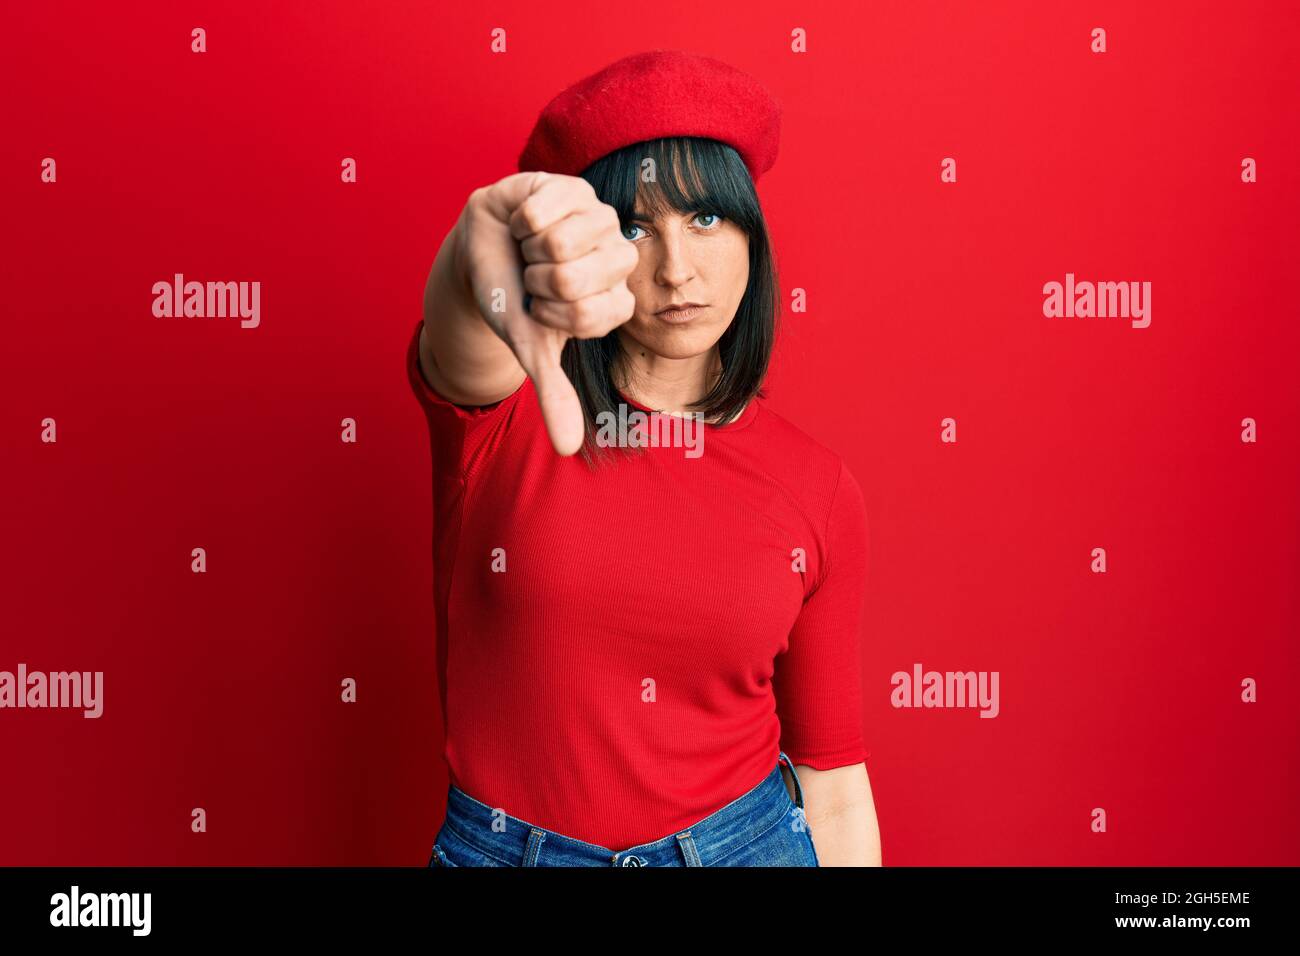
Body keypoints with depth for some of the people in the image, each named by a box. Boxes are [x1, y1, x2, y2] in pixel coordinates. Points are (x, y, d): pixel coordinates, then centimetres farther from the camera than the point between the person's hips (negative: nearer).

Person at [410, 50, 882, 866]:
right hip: (500, 845, 0)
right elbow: (455, 346, -37)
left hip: (744, 841, 1)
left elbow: (833, 779, -3)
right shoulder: (496, 408, -11)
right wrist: (487, 237, -56)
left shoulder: (817, 490, -8)